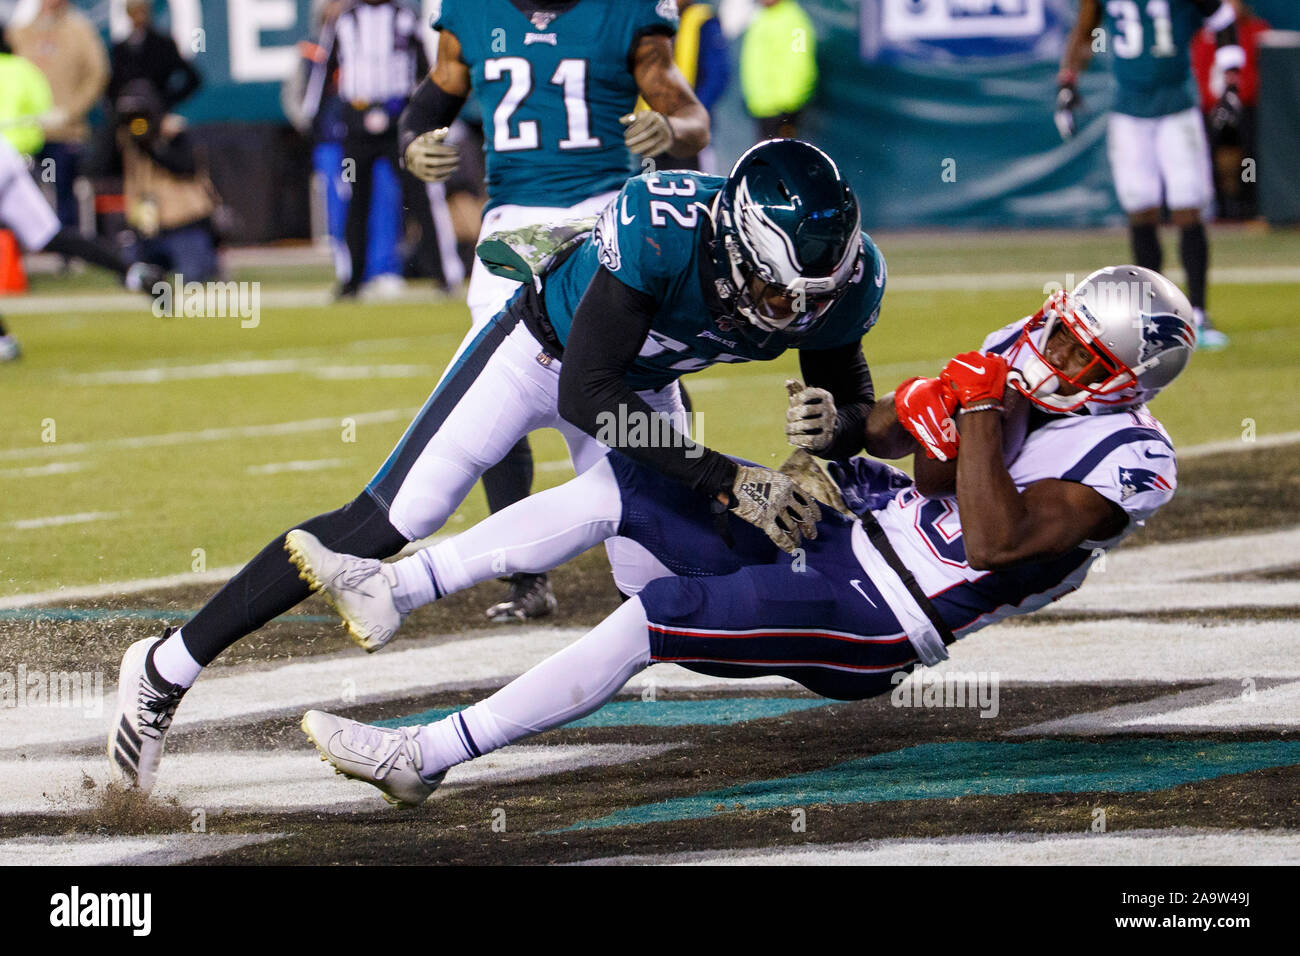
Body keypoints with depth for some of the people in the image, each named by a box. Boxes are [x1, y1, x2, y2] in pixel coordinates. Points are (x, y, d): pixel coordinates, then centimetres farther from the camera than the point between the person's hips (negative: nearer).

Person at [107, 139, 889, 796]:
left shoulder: (844, 280, -27)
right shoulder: (662, 230, -43)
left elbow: (854, 401, -9)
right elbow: (586, 398, -41)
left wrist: (834, 426, -34)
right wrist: (730, 484, -44)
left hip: (642, 378, 5)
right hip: (544, 348, -5)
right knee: (386, 523, -11)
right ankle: (168, 668, -4)